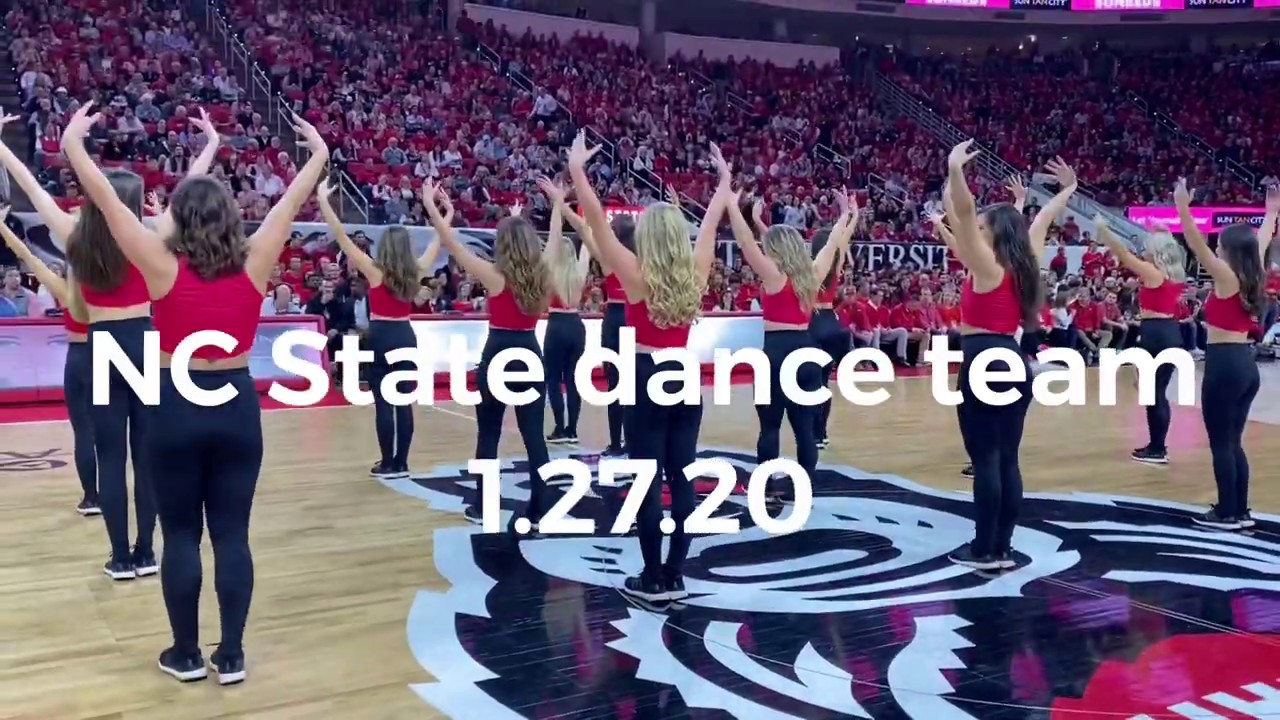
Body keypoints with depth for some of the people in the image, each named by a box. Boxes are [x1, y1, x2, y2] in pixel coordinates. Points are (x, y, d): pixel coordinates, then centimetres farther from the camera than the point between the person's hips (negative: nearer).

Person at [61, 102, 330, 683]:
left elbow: (107, 201, -5)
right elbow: (291, 203, 5)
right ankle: (231, 656, 13)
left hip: (178, 407, -2)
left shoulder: (164, 268, -11)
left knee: (181, 535, 9)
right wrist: (318, 153, 17)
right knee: (232, 534, 7)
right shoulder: (254, 266, -6)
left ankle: (186, 654, 18)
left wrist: (73, 144, 6)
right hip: (237, 405, 2)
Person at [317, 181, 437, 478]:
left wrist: (323, 202, -13)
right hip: (405, 336, 5)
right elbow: (435, 245, 16)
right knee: (404, 402, 6)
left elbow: (342, 237, -14)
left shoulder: (375, 271, -10)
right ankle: (401, 463, 11)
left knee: (383, 403, -1)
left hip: (381, 337, -4)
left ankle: (388, 464, 1)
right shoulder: (415, 272, 1)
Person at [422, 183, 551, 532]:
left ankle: (483, 507, 19)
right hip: (530, 356, 4)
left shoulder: (495, 276, -12)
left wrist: (431, 206, 1)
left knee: (488, 434, 10)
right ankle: (536, 515, 1)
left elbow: (453, 245, -9)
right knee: (534, 436, 3)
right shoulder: (542, 276, 0)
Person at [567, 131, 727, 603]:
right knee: (682, 479, 7)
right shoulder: (695, 273, 0)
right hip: (686, 378, 5)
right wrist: (725, 178, 27)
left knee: (648, 482, 0)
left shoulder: (636, 274, -11)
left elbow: (596, 219, -11)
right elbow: (712, 220, 14)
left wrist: (577, 169, -5)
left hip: (648, 379, -5)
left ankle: (653, 580, 6)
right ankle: (675, 577, 13)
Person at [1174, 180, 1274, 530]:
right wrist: (1271, 213, 38)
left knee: (1220, 442, -1)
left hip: (1224, 364, -8)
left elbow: (1197, 245, -23)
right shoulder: (1253, 277, 8)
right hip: (1246, 364, 8)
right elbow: (1261, 242, 25)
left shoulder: (1226, 277, -13)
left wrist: (1183, 209, -27)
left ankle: (1227, 513, 4)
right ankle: (1240, 510, 18)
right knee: (1233, 441, 14)